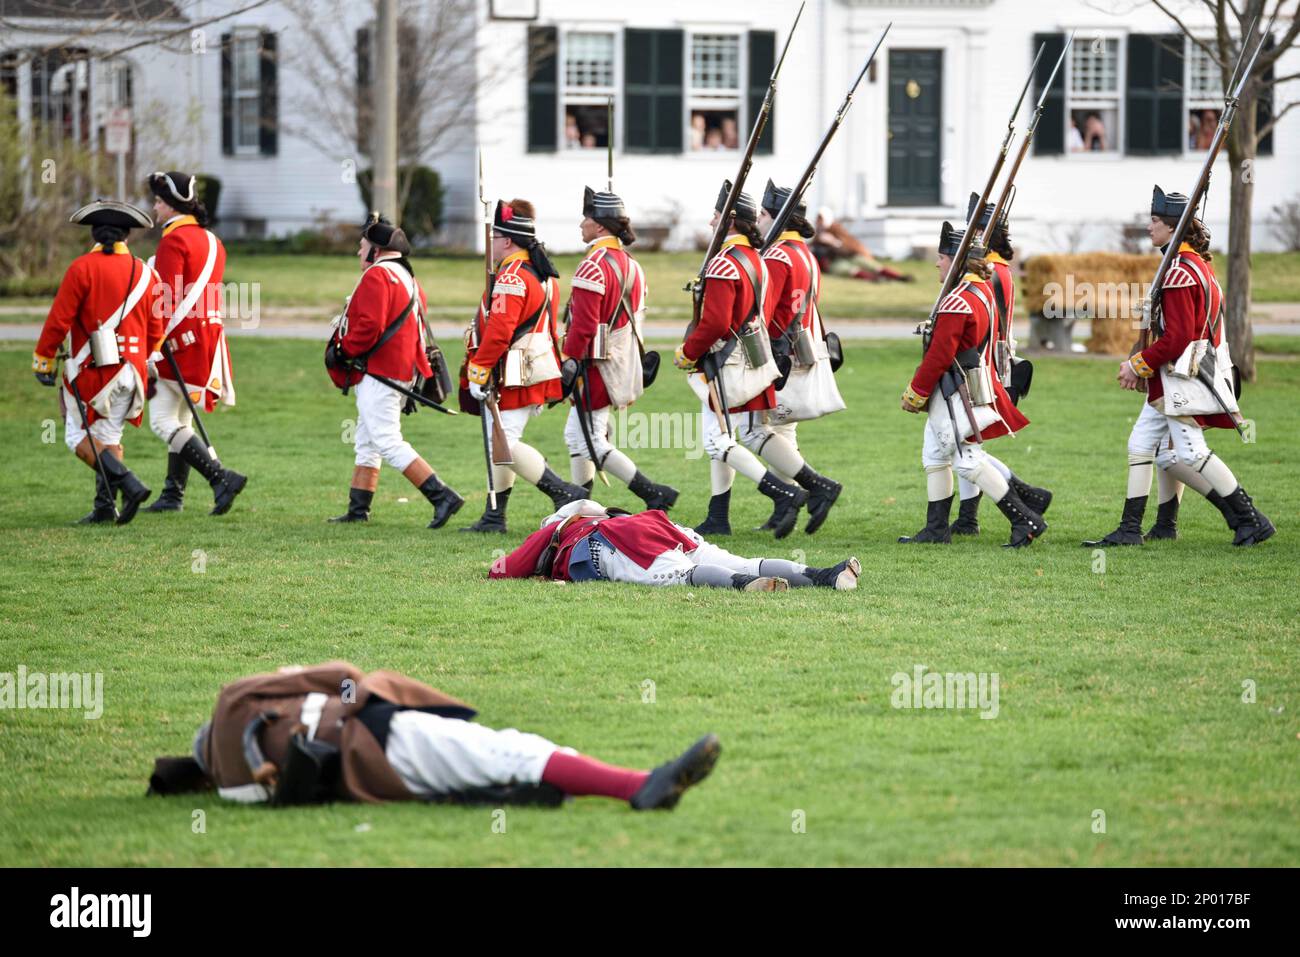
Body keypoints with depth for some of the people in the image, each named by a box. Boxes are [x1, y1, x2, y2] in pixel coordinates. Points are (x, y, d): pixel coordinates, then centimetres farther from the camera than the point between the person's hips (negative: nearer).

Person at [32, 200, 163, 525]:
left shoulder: (82, 268, -9)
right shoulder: (145, 273, 8)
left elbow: (59, 319, -10)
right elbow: (155, 330, 12)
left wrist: (43, 360, 0)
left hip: (93, 368, -6)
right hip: (132, 370, 6)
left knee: (79, 437, 1)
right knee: (109, 437, 14)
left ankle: (129, 485, -15)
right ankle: (106, 506, 7)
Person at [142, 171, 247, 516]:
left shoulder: (174, 241, -12)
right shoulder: (211, 241, 16)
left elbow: (167, 299, -18)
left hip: (180, 341, -9)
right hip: (209, 340, 9)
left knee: (163, 422, -9)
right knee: (182, 419, 15)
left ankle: (221, 477, -21)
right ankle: (173, 495, 18)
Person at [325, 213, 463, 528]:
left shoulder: (377, 275, -12)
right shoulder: (409, 279, 19)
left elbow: (369, 327, -22)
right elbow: (417, 330, 20)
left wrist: (343, 351, -9)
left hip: (378, 375, -11)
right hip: (403, 370, 11)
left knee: (388, 442, -12)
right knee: (366, 443, 15)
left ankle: (442, 497, -18)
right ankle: (358, 510, 18)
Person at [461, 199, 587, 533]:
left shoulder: (511, 277, -16)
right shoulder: (543, 274, 16)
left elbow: (498, 332, -23)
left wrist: (477, 372, -18)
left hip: (517, 376, -10)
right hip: (539, 372, 10)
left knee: (504, 443, -9)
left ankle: (564, 493, -13)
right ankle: (494, 516, 18)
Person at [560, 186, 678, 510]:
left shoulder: (593, 267, -18)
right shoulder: (630, 265, 12)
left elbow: (584, 325, -23)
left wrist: (567, 362, -15)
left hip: (597, 366, -9)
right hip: (622, 361, 9)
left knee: (590, 440, -5)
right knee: (576, 435, 17)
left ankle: (654, 494, -10)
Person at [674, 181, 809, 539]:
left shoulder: (723, 265, -19)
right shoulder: (756, 260, 11)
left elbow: (715, 323, -25)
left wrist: (687, 352, -10)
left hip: (727, 364, -10)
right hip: (754, 359, 10)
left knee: (719, 442, -6)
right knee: (719, 438, 16)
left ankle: (785, 493, -17)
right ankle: (718, 519, 18)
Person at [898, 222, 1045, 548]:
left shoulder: (957, 302, -21)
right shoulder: (983, 291, 11)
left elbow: (939, 355, -21)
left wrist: (915, 392, -9)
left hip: (955, 394, -10)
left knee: (968, 460, -9)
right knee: (935, 456, 16)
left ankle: (1026, 520, -10)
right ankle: (936, 529, 20)